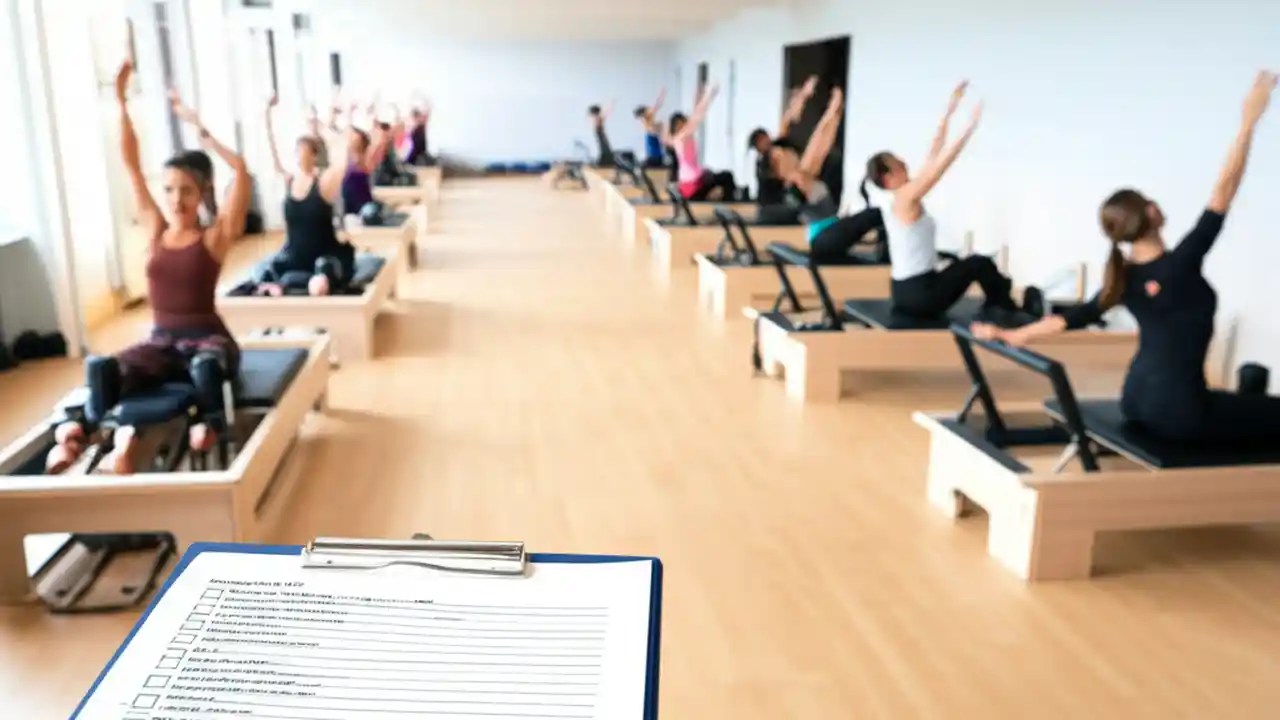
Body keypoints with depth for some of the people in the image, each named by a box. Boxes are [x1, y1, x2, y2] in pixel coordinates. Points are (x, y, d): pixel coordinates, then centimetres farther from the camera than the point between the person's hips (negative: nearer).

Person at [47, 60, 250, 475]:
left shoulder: (215, 237, -2)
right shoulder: (155, 231, 10)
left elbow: (240, 169, -13)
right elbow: (131, 164, 6)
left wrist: (197, 127, -8)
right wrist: (121, 102, 1)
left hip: (207, 338, -3)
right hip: (161, 340, 3)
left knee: (206, 365, -41)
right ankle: (76, 432, -50)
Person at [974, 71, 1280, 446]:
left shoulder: (1124, 278, 2)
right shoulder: (1180, 265, -17)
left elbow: (1076, 316, 6)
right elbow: (1224, 189, -16)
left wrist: (1011, 335, 13)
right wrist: (1249, 119, -11)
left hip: (1137, 398, 8)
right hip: (1177, 410, -8)